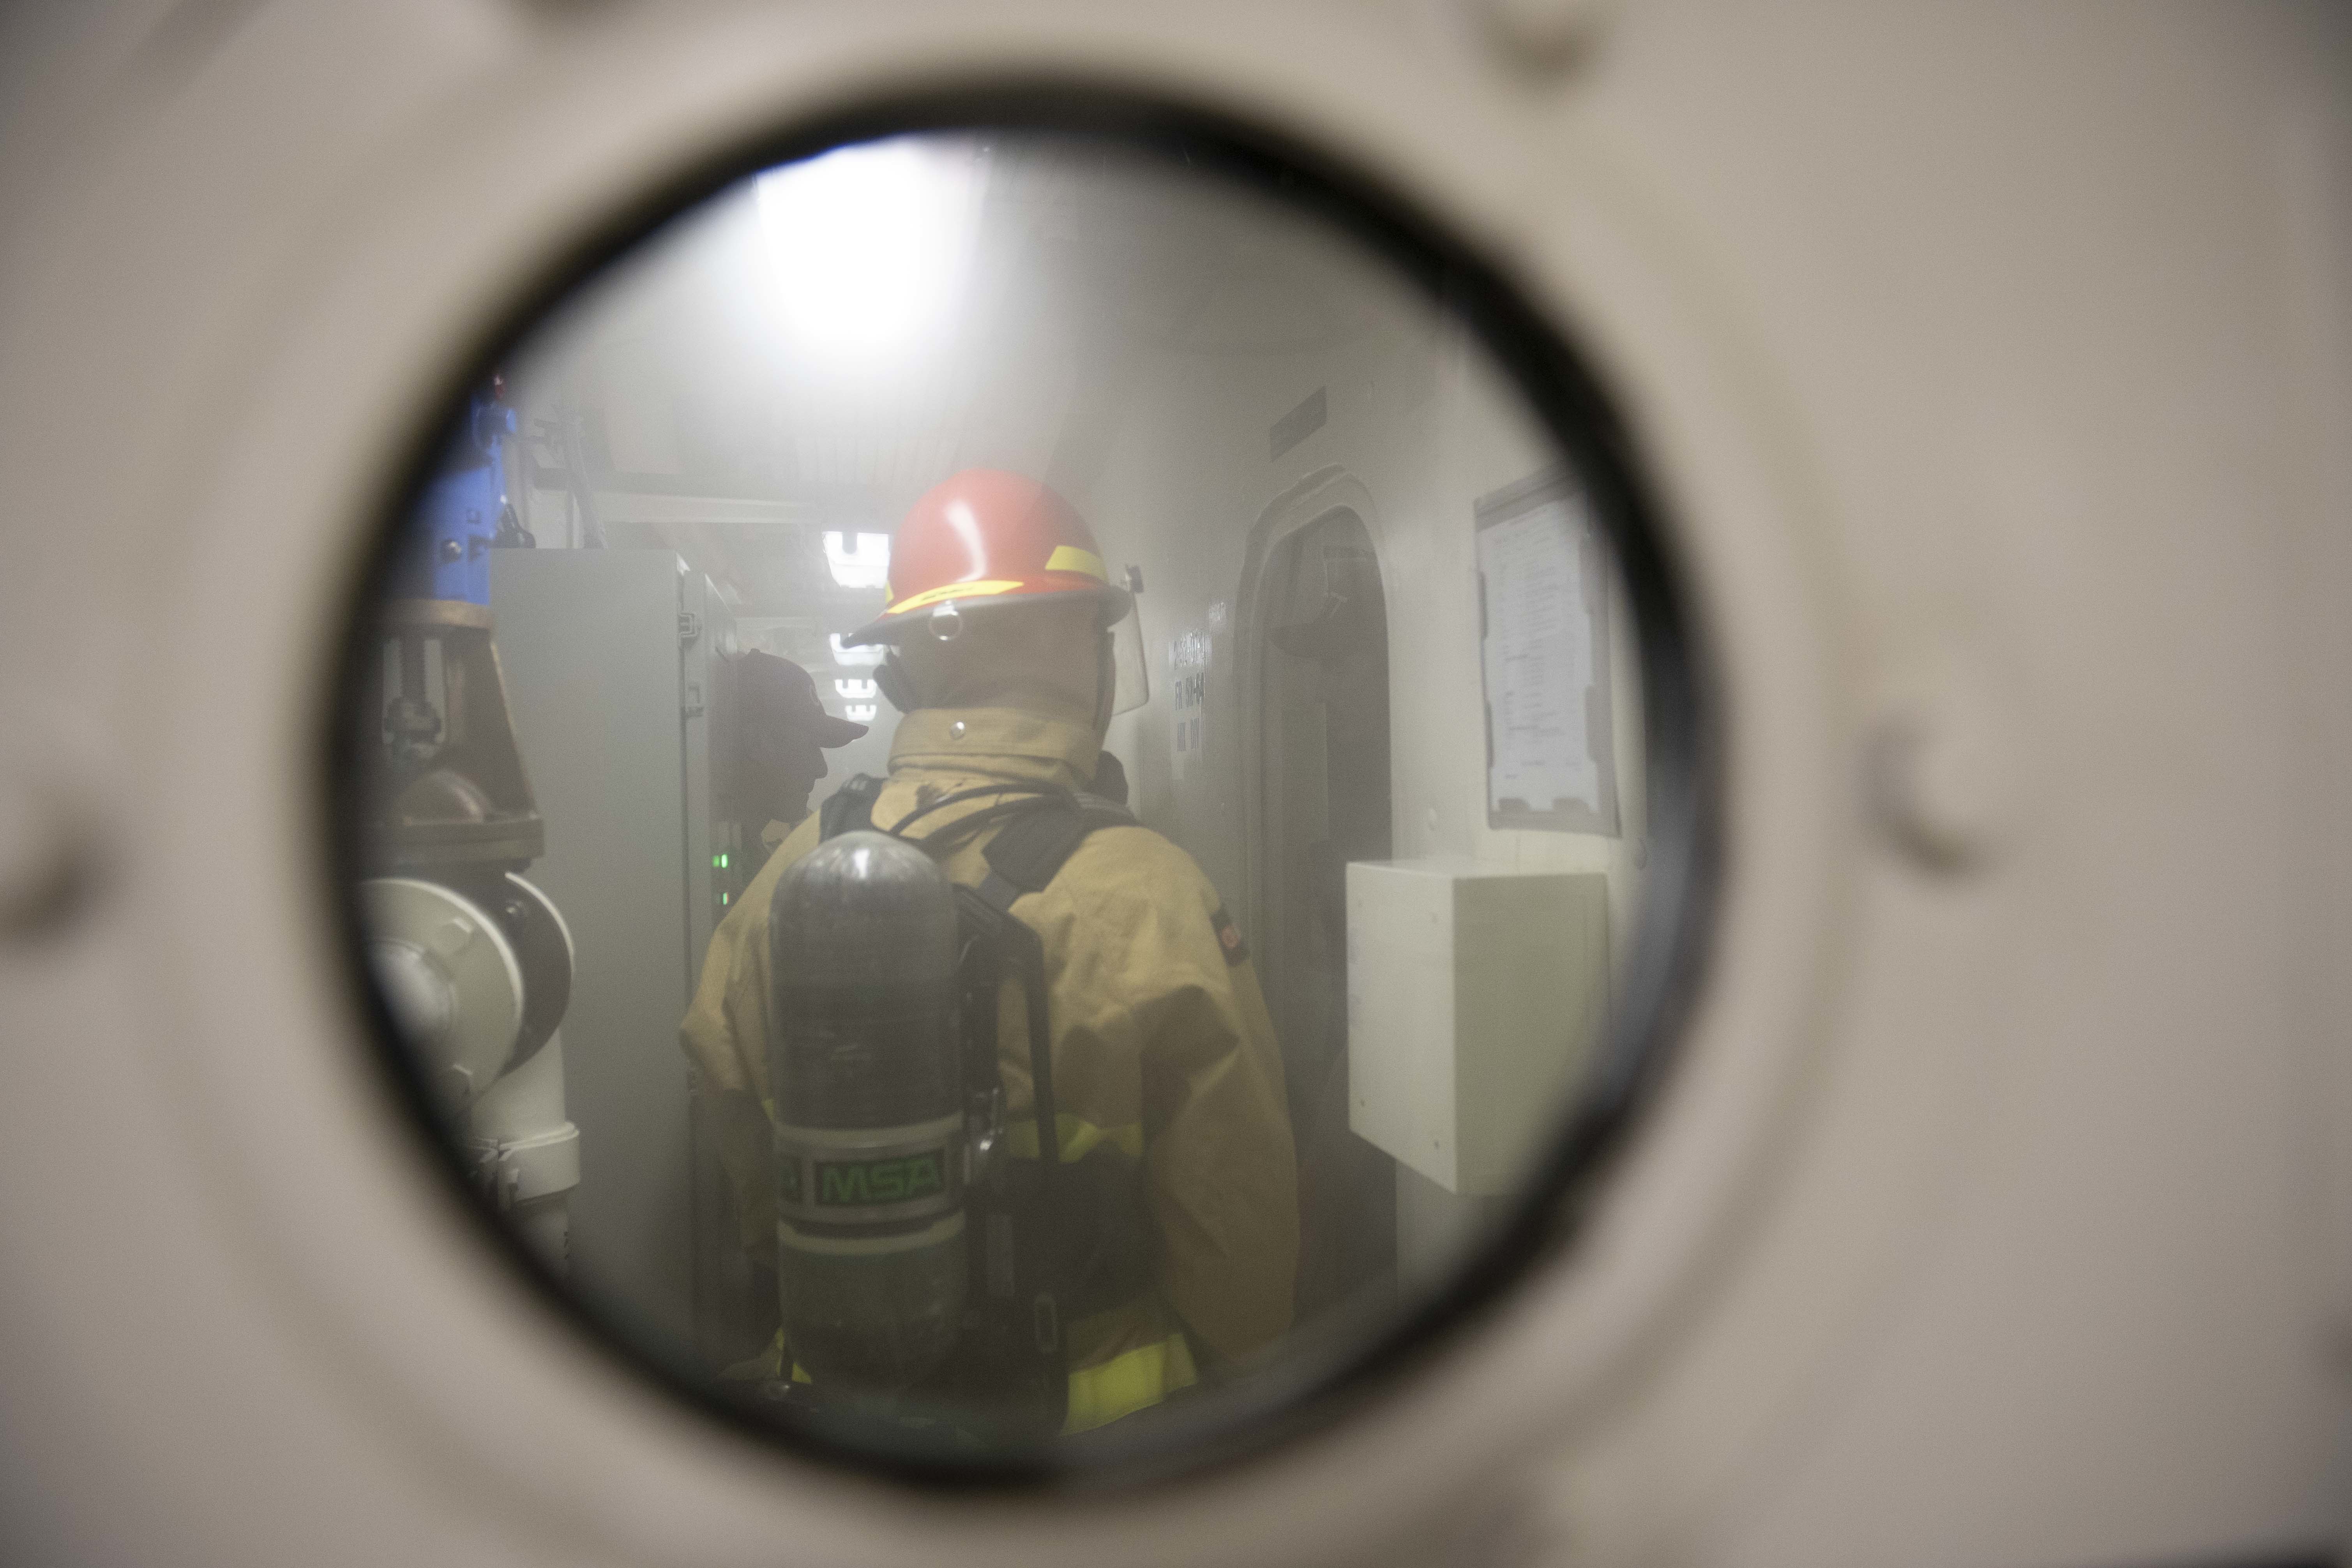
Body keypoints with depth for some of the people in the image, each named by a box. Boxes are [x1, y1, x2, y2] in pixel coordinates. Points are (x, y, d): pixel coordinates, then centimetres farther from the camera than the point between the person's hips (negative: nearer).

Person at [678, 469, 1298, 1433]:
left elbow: (735, 1143, 2)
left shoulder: (797, 868, -11)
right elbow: (1236, 1204, -17)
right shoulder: (1144, 896, -24)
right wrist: (1237, 1390, 3)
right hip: (1092, 1415, -3)